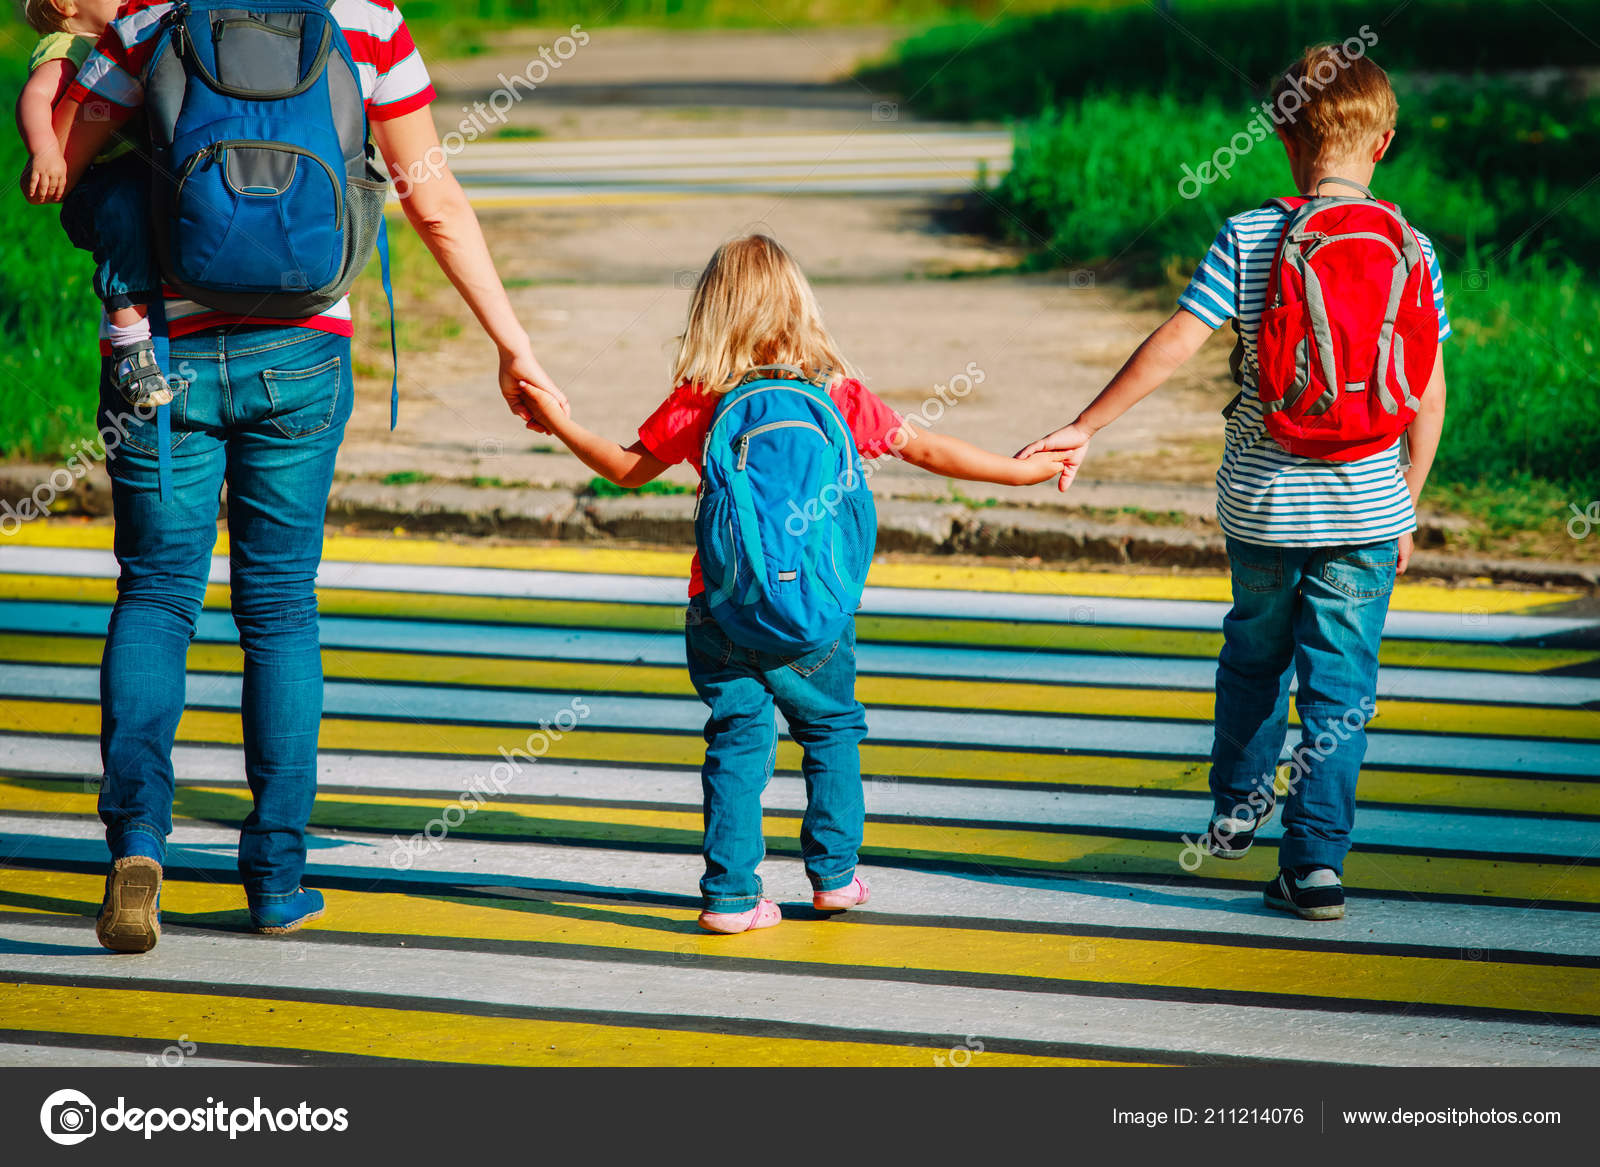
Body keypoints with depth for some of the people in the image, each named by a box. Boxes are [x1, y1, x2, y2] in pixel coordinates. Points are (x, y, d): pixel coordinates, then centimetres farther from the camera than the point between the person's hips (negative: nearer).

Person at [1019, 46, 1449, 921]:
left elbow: (1175, 342, -14)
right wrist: (1406, 503, 11)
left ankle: (1237, 807, 38)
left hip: (1262, 500, 0)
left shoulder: (1247, 239, -8)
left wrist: (1083, 429, -7)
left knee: (1255, 654, 24)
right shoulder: (1409, 250, -4)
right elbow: (1429, 390, -1)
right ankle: (1316, 860, 1)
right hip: (1367, 506, 0)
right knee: (1339, 684, 5)